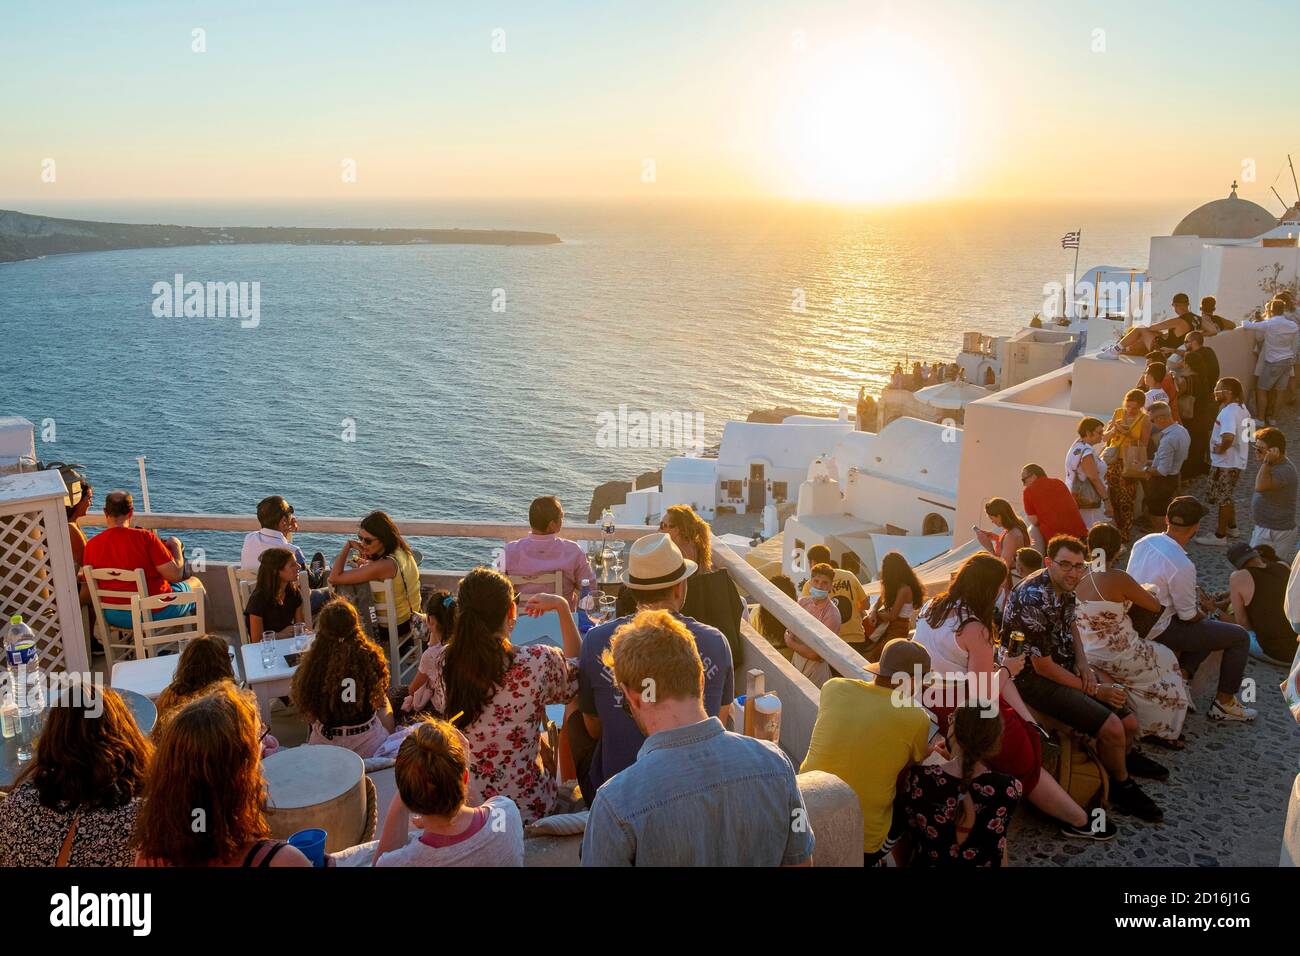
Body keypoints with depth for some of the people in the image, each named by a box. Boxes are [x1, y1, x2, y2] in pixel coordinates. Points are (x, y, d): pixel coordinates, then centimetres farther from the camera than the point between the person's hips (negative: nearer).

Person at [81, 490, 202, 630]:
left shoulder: (91, 545, -7)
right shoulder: (145, 537, -19)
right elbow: (175, 575, -17)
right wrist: (176, 546, 0)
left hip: (113, 617, 5)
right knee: (196, 583, 23)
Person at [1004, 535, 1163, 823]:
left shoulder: (1065, 587, -2)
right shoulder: (1034, 599, -29)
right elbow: (1043, 667, -23)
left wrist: (1083, 662, 0)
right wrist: (1094, 690, -13)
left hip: (1066, 665, 8)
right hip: (1032, 677, -8)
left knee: (1130, 724, 5)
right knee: (1112, 728, -19)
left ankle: (1124, 757, 40)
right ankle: (1123, 787, 10)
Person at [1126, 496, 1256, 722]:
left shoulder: (1144, 542, -4)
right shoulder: (1182, 566, -27)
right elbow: (1188, 616, -16)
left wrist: (1196, 596, 11)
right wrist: (1205, 612, 7)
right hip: (1157, 632, -8)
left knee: (1209, 625, 26)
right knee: (1240, 637, 4)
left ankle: (1182, 674, 15)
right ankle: (1224, 703, 15)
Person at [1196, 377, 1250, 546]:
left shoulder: (1227, 413, -26)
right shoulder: (1241, 407, 5)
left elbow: (1228, 437, -41)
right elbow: (1248, 425, 22)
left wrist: (1220, 449, -21)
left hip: (1225, 463, -9)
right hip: (1237, 460, 10)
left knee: (1222, 498, 2)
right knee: (1227, 496, 25)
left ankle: (1220, 536, 11)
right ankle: (1231, 526, 39)